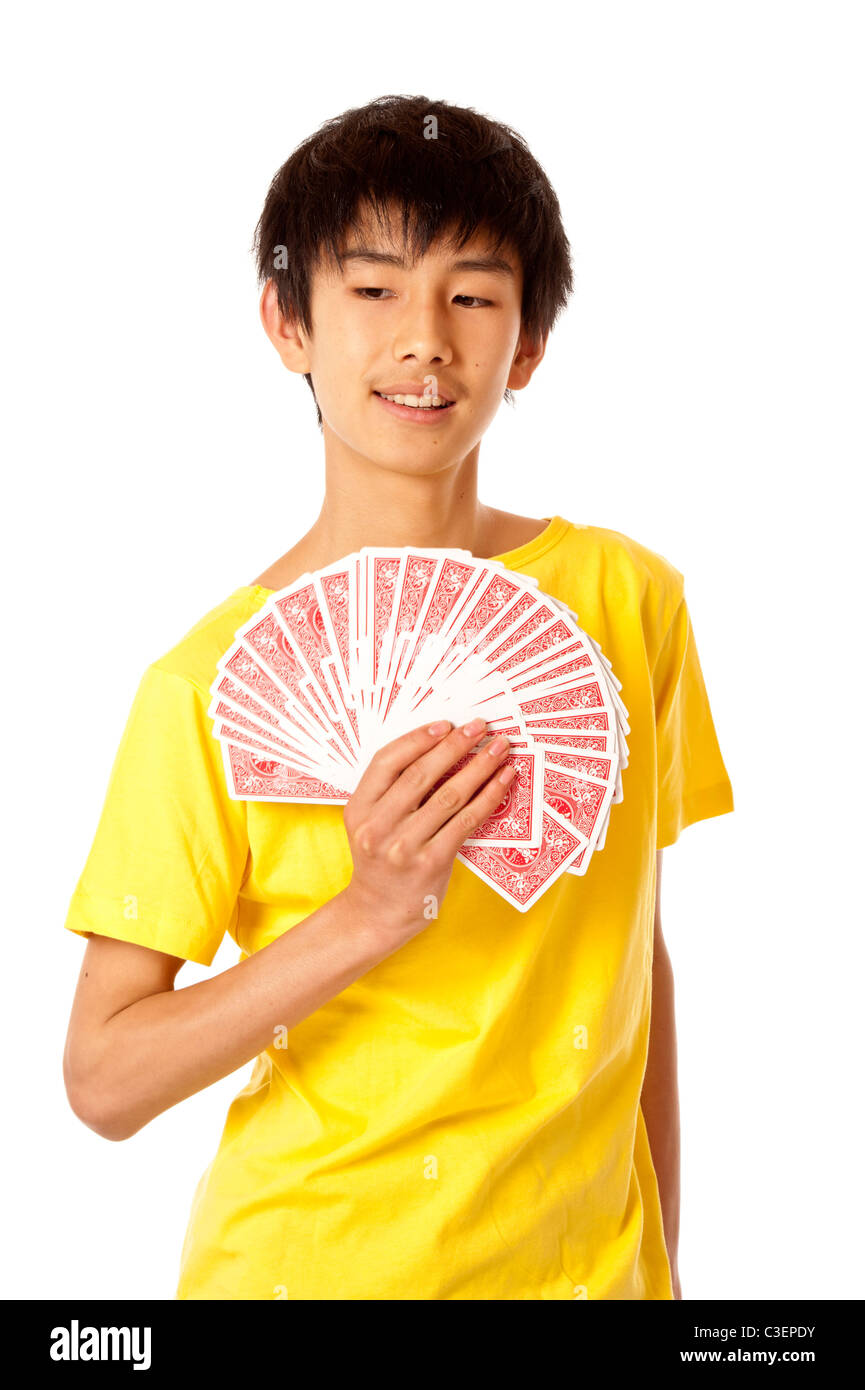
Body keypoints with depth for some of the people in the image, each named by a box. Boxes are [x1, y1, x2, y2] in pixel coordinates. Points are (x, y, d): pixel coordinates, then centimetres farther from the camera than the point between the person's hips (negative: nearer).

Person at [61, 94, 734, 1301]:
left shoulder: (627, 597, -4)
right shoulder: (211, 682, -14)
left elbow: (637, 948, 3)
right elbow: (102, 1083, -13)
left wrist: (659, 1259, 7)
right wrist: (367, 916, -25)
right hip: (307, 1263, -2)